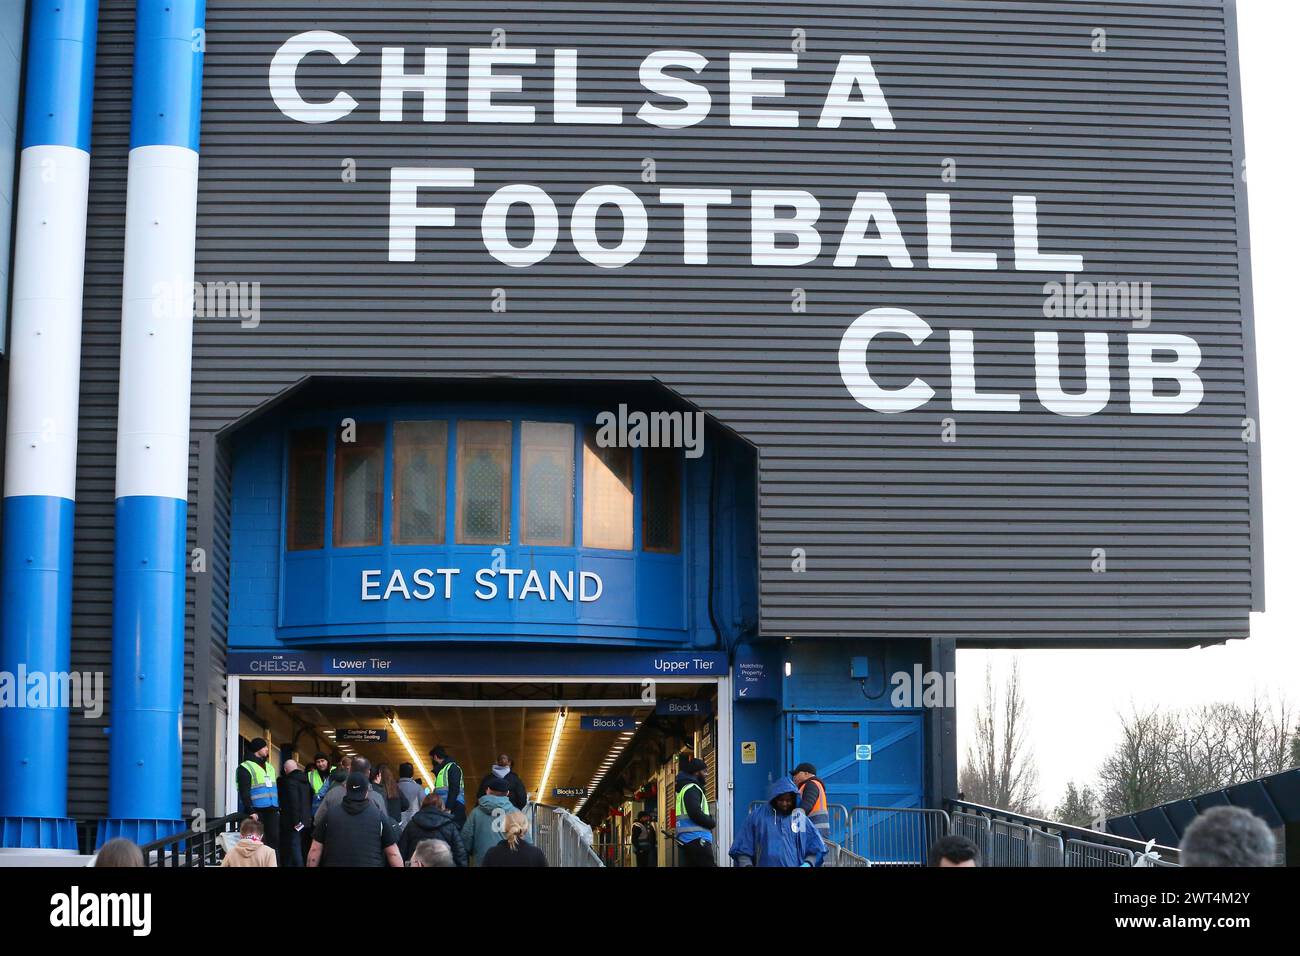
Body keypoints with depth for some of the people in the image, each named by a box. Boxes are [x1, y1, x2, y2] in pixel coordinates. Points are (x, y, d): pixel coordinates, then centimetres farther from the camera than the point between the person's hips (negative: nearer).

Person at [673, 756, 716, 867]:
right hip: (697, 838, -10)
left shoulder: (685, 788, 23)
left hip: (686, 840, 10)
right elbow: (695, 813, -20)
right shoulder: (691, 788, -8)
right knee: (709, 864, -13)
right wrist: (712, 823, -5)